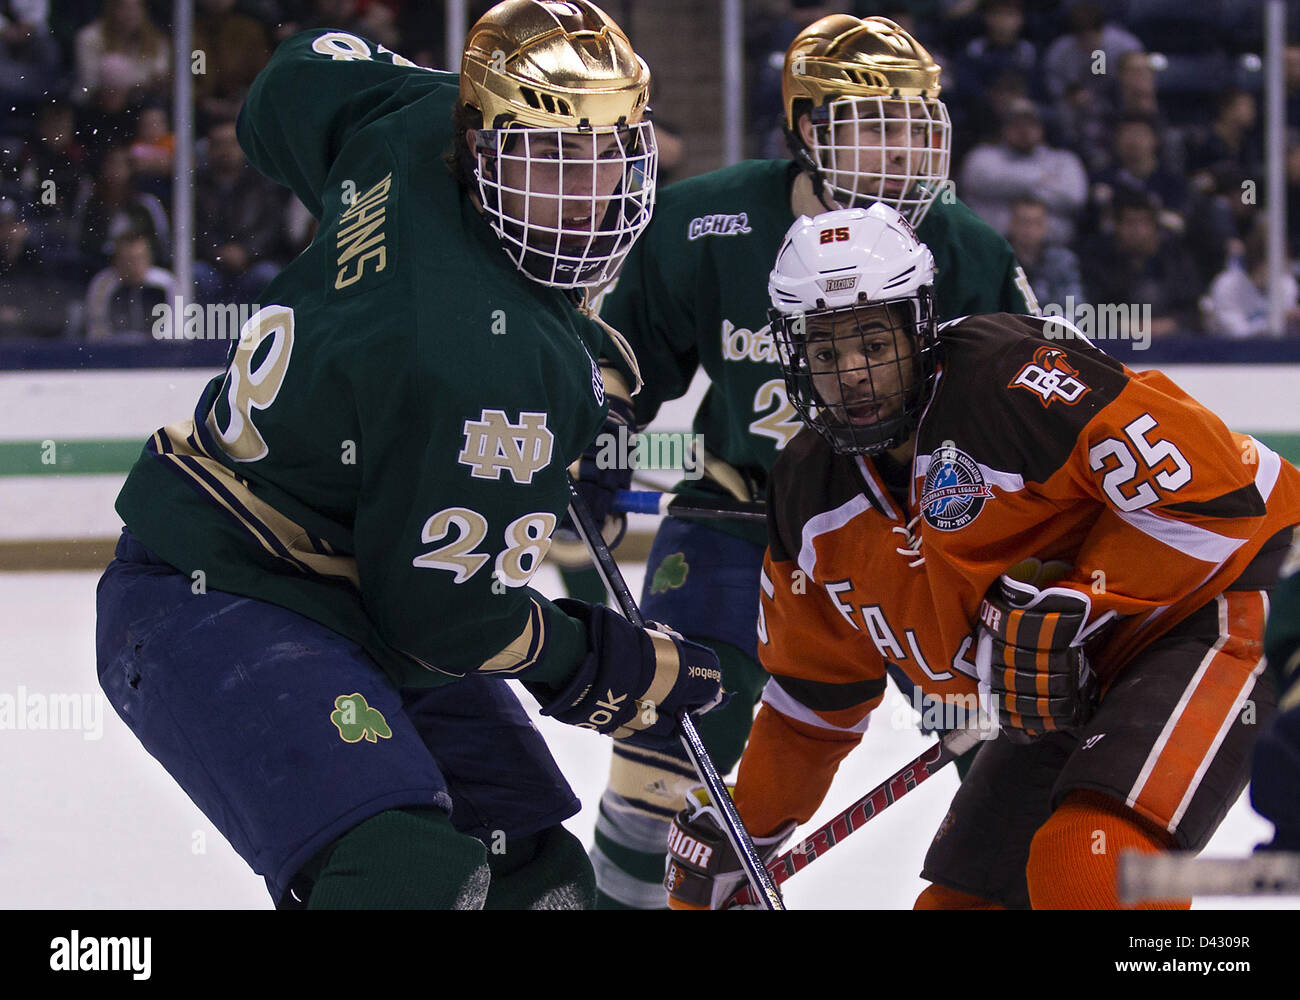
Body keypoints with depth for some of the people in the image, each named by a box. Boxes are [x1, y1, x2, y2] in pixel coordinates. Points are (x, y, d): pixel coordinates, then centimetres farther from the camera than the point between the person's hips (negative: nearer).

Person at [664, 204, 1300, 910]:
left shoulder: (1007, 371, -23)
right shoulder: (808, 499, 2)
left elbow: (1206, 482, -26)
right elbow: (813, 691, 17)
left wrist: (1070, 606, -25)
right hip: (1068, 690, 9)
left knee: (1087, 867, -28)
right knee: (960, 896, 7)